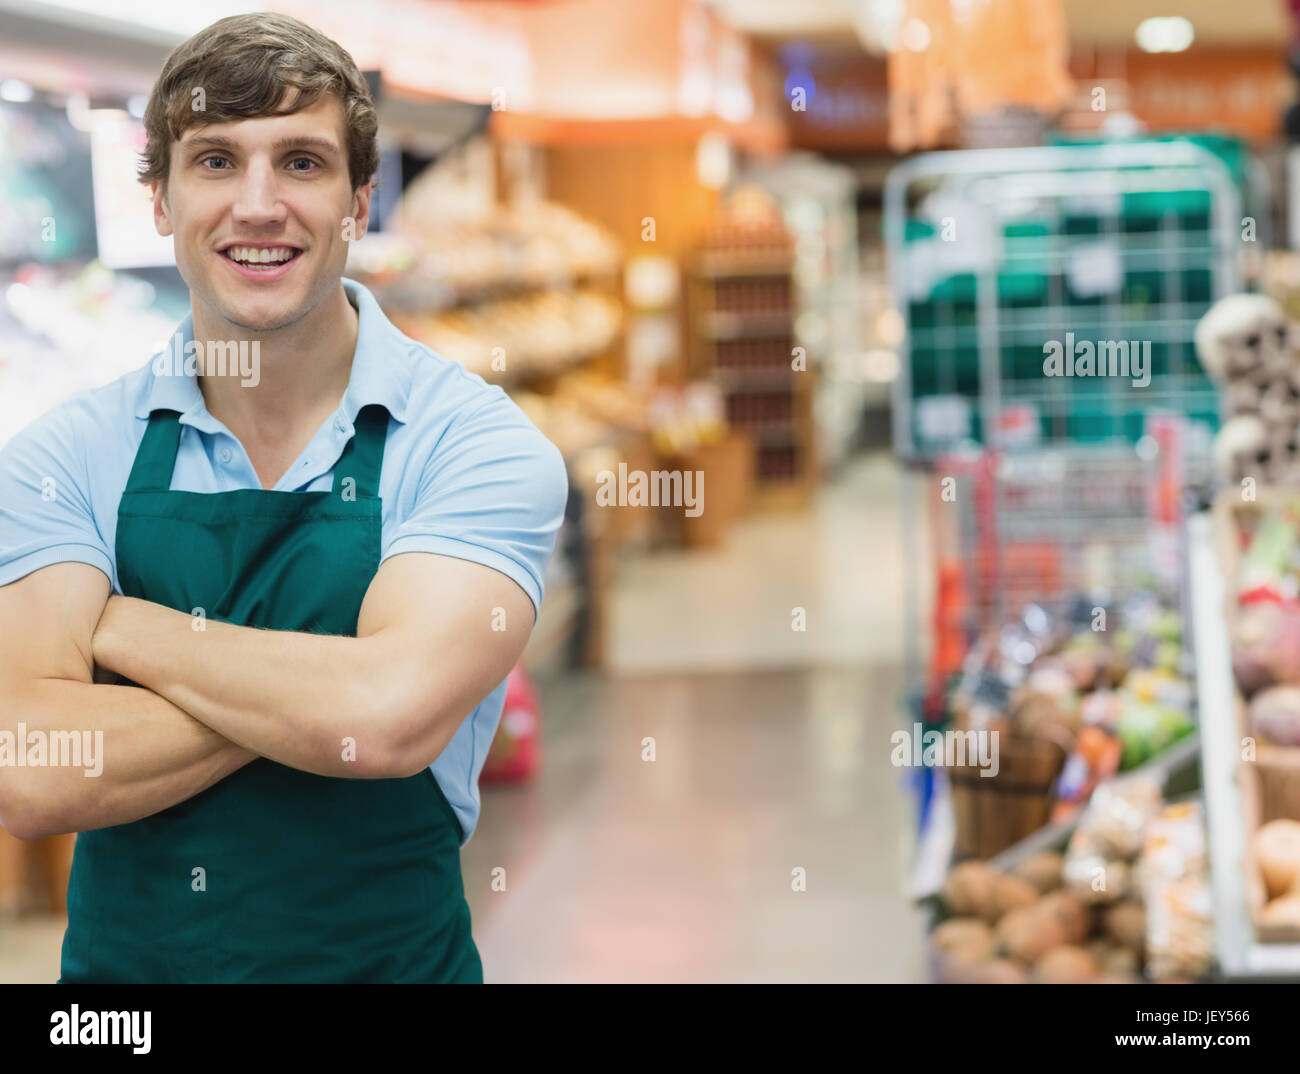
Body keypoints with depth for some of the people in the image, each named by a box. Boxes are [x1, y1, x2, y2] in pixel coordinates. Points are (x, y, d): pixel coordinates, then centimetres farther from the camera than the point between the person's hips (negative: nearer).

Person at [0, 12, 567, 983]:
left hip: (390, 960, -1)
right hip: (119, 959, 2)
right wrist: (316, 690, -23)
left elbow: (386, 717, -28)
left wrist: (128, 629, -16)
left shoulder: (477, 441, -12)